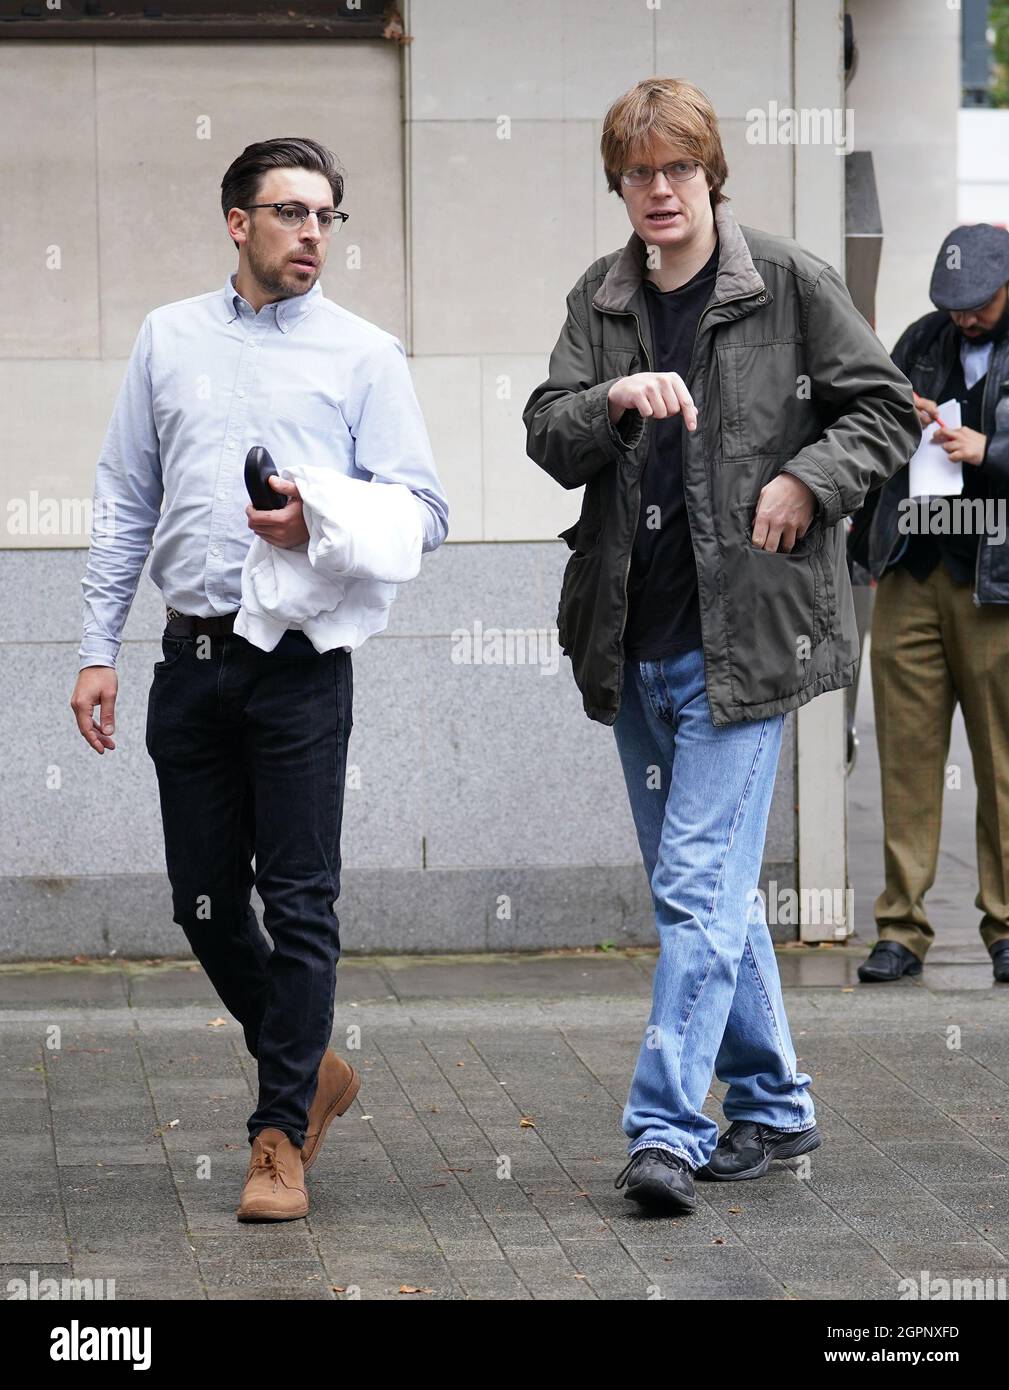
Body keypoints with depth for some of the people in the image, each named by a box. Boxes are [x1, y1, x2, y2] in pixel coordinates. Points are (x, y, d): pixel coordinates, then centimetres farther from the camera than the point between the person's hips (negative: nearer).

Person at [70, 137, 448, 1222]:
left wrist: (324, 526, -18)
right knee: (205, 906, 8)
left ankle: (282, 1134, 3)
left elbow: (424, 509, 0)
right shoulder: (169, 338, 13)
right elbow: (123, 504, 14)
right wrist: (97, 647, 7)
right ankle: (312, 1068, 29)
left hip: (301, 659, -3)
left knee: (299, 903, -5)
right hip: (192, 661, 3)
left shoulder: (364, 353, 4)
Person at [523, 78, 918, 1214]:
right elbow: (549, 439, 2)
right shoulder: (599, 301, 10)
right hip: (632, 640, 6)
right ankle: (772, 1105, 26)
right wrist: (616, 399, -17)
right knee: (708, 885, 14)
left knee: (700, 885, -13)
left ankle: (667, 1128, -14)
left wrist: (805, 482, -13)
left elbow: (883, 408, 2)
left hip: (741, 635, -6)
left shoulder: (788, 282, -2)